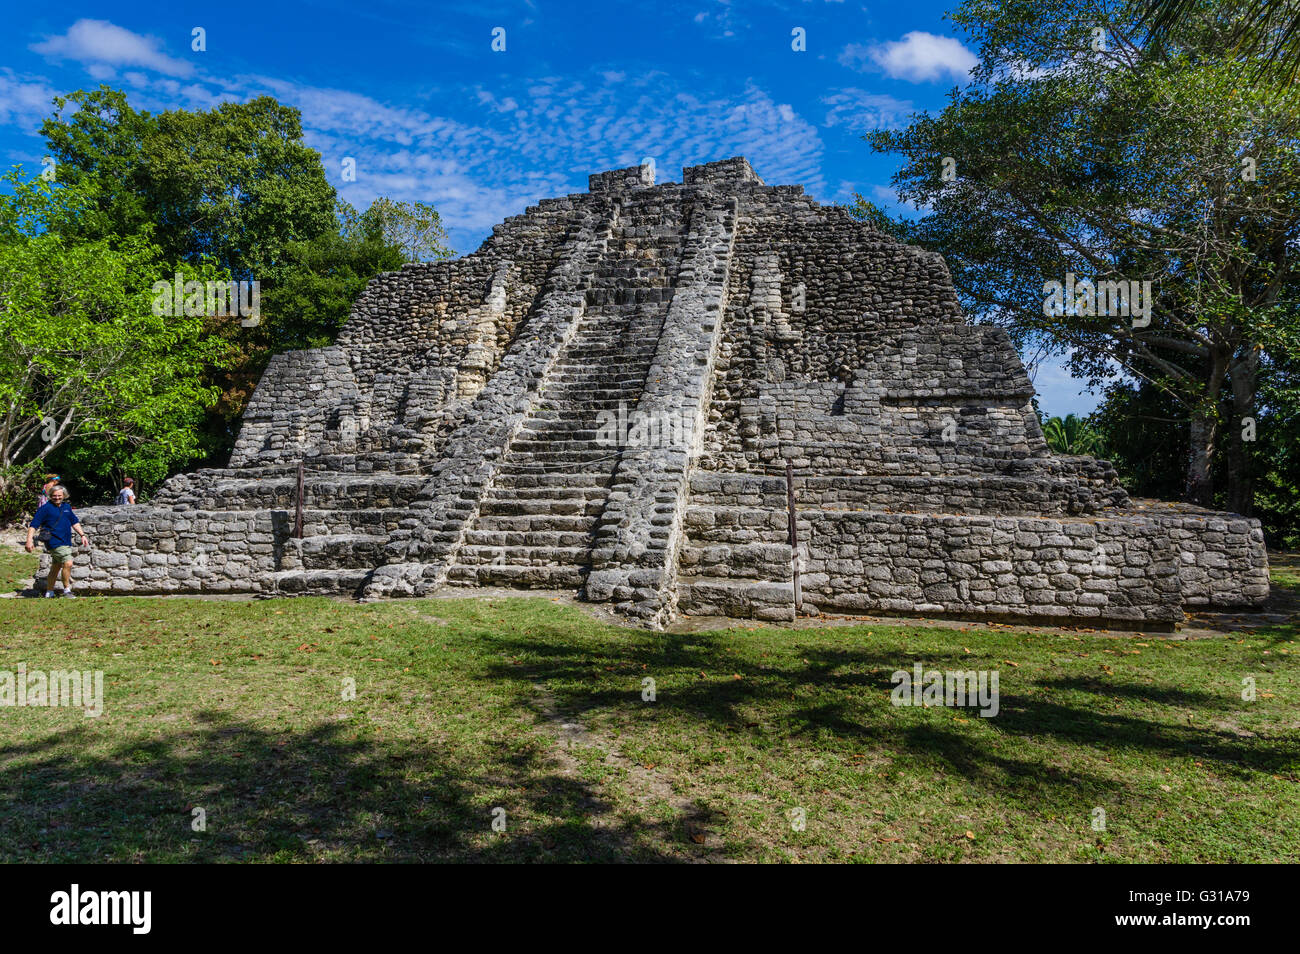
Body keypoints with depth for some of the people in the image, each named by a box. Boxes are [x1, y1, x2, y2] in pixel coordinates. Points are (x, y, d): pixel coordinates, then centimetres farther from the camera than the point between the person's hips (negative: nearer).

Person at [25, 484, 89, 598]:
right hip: (55, 542, -7)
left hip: (66, 542, 7)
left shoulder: (67, 506, 13)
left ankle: (49, 592, 26)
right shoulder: (46, 508, -6)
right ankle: (67, 590, -8)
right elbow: (33, 525, -10)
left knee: (55, 567, 15)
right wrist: (29, 541, -18)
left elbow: (74, 522, 23)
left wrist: (82, 535, 16)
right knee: (68, 563, -19)